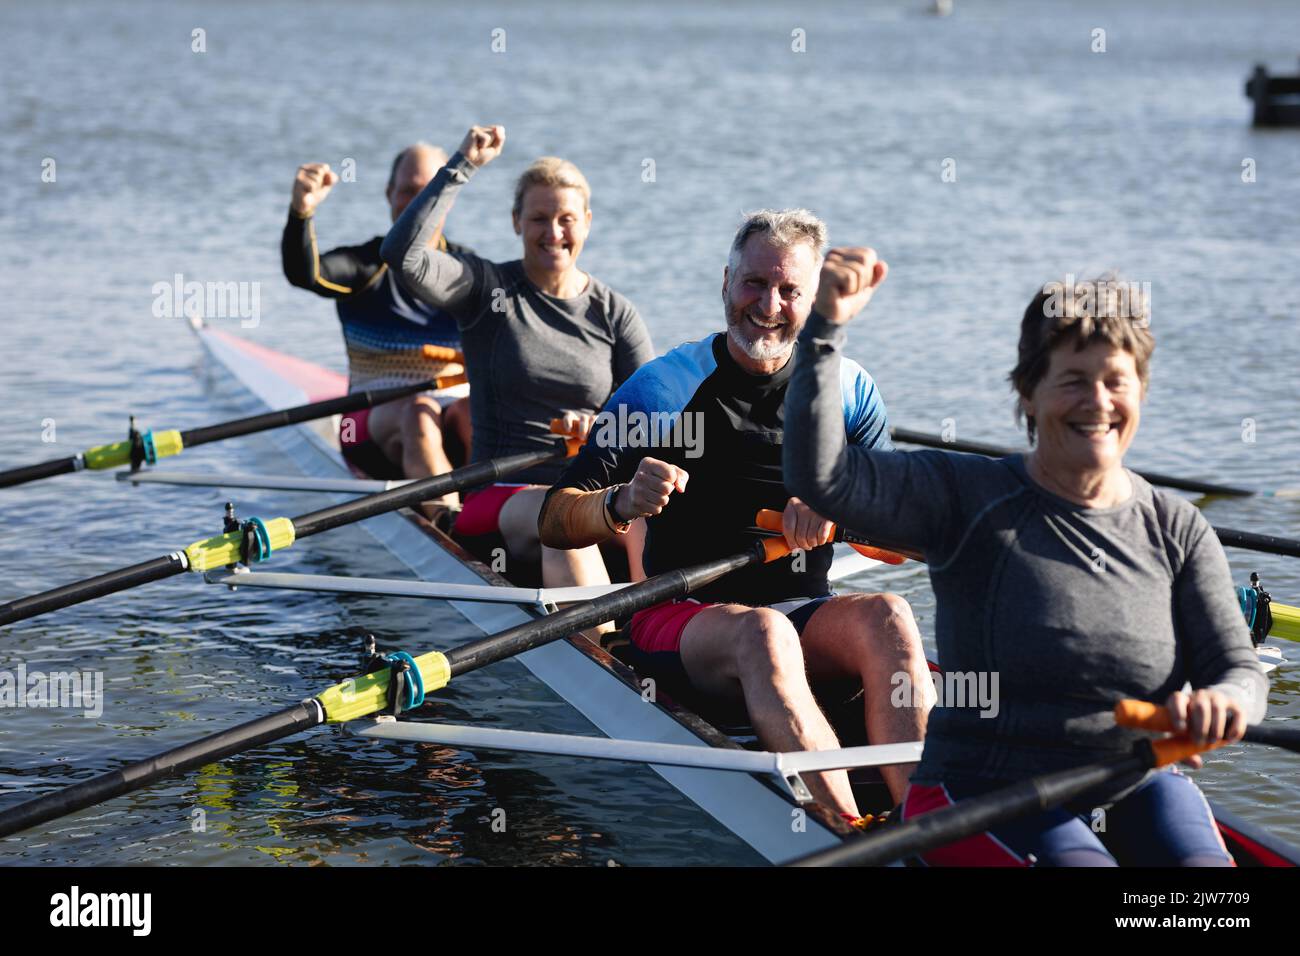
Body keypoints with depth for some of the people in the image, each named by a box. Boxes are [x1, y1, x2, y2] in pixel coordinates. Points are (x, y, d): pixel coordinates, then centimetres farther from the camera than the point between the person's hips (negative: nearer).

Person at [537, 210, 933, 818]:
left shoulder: (850, 391, 7)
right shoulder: (664, 387, -3)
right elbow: (555, 524, -9)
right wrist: (622, 503, -31)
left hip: (805, 614, 3)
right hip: (682, 617, -3)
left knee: (886, 616, -29)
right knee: (762, 633, -36)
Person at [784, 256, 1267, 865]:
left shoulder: (1177, 530, 5)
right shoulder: (967, 500, -6)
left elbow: (1239, 668, 0)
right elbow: (819, 477, -19)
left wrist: (1221, 703, -25)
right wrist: (826, 327, -29)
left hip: (1138, 791, 3)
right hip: (980, 794, -3)